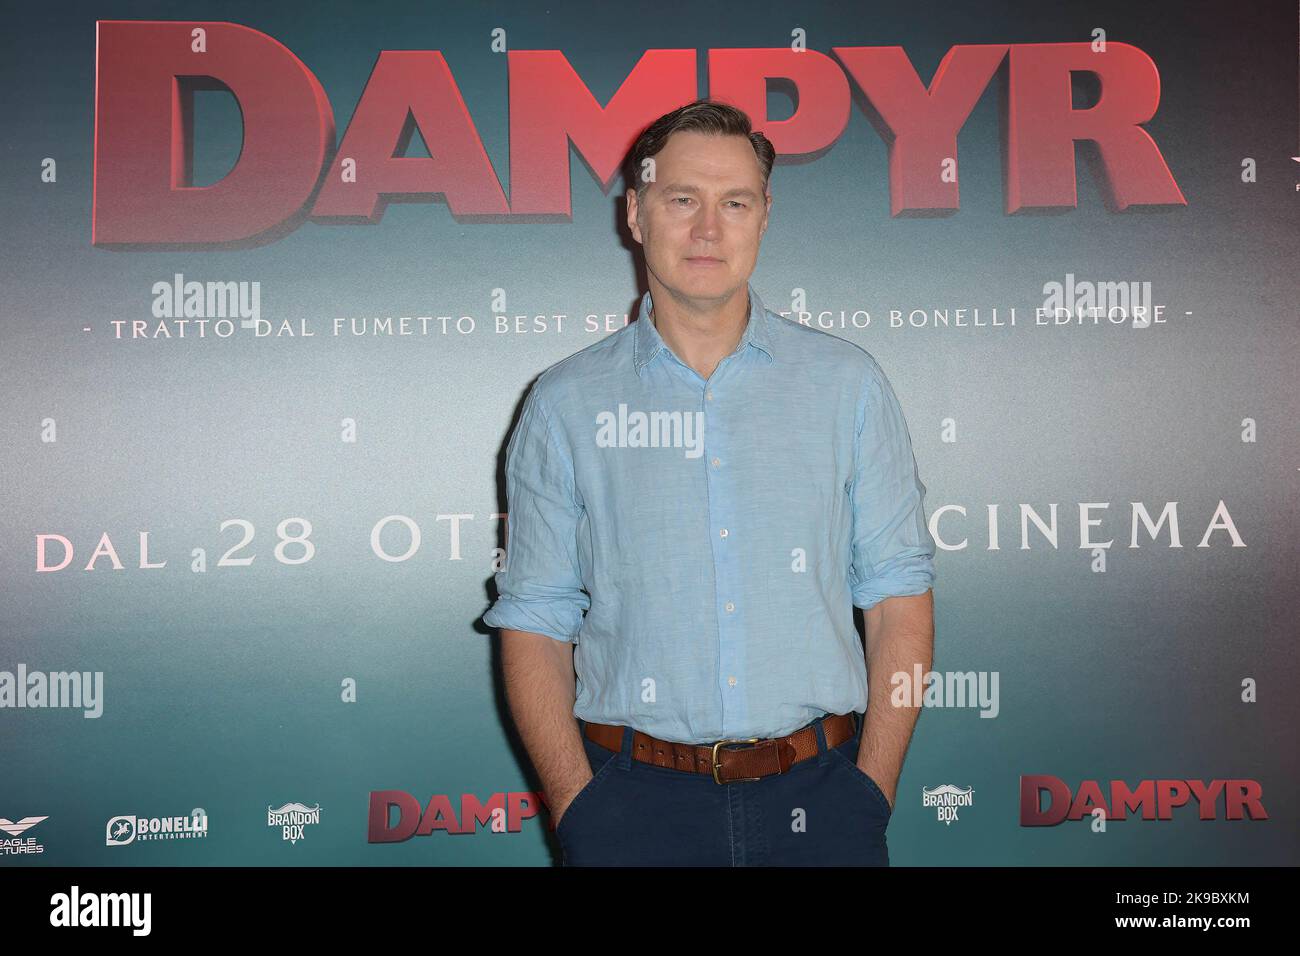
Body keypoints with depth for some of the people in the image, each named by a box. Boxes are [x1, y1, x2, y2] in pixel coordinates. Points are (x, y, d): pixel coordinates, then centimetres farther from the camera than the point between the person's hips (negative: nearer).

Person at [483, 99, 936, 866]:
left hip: (817, 798, 1)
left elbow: (899, 597, 2)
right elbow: (535, 624, 1)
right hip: (636, 801, 0)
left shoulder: (848, 382, 4)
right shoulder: (565, 405, 2)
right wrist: (577, 805, -8)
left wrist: (872, 790, -5)